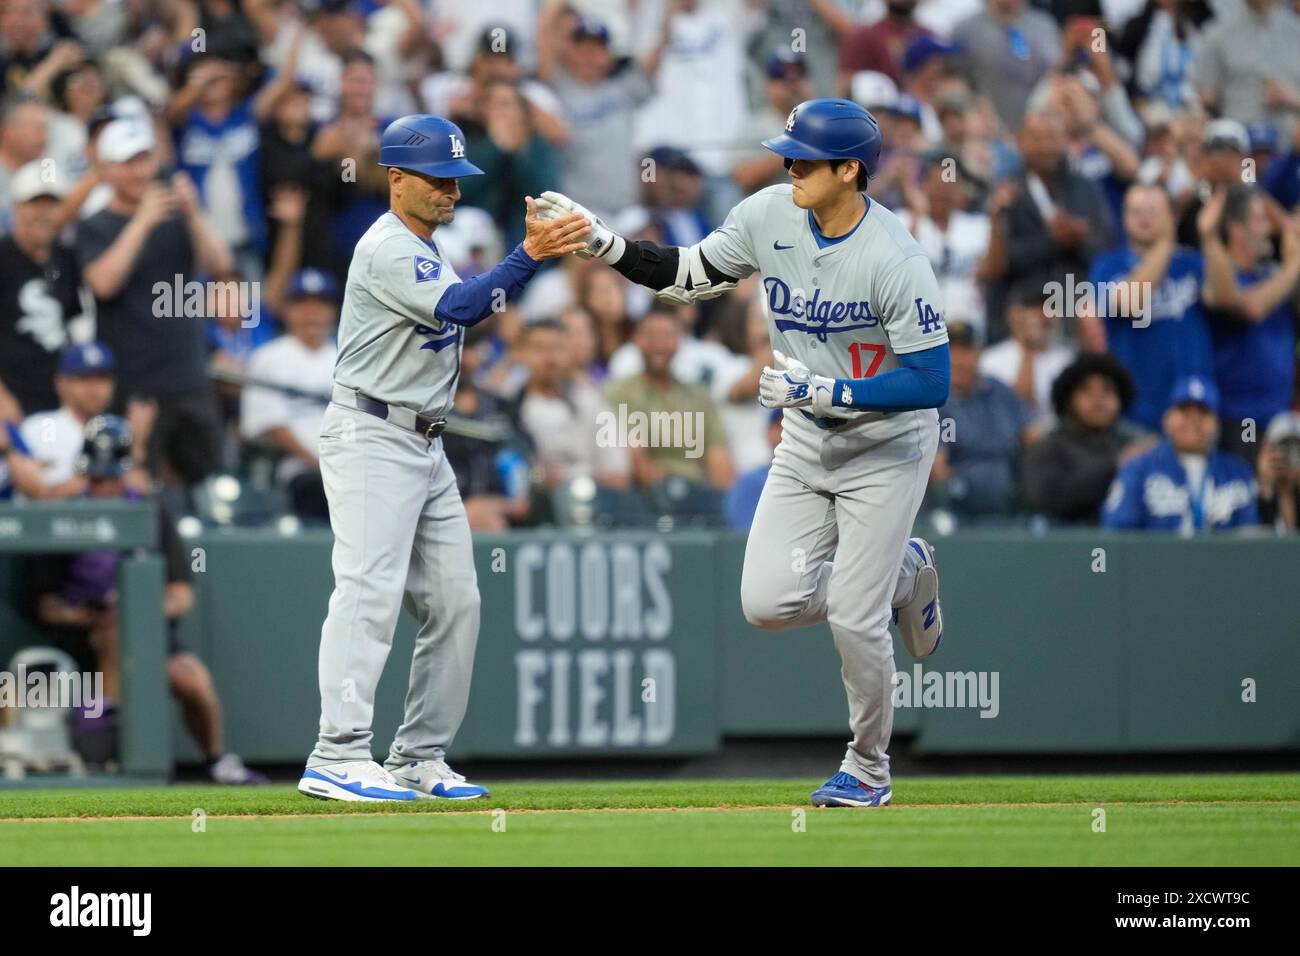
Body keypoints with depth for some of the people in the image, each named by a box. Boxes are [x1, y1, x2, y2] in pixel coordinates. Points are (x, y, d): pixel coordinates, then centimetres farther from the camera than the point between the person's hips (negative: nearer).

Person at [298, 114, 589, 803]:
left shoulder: (426, 249, 18)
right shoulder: (387, 248, -14)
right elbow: (460, 307, -29)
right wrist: (530, 255, -37)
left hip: (426, 446, 10)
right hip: (370, 440, -10)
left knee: (454, 601, 7)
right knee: (371, 592, -18)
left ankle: (420, 758, 12)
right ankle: (338, 759, -24)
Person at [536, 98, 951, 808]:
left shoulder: (894, 260, -26)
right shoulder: (769, 216, -9)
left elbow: (931, 381, -26)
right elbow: (688, 276, 4)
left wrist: (820, 390, -30)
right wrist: (603, 243, -10)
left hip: (887, 446, -6)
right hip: (807, 442, 6)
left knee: (853, 616, -8)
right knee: (766, 602, -4)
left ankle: (869, 768, 16)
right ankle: (900, 574, 25)